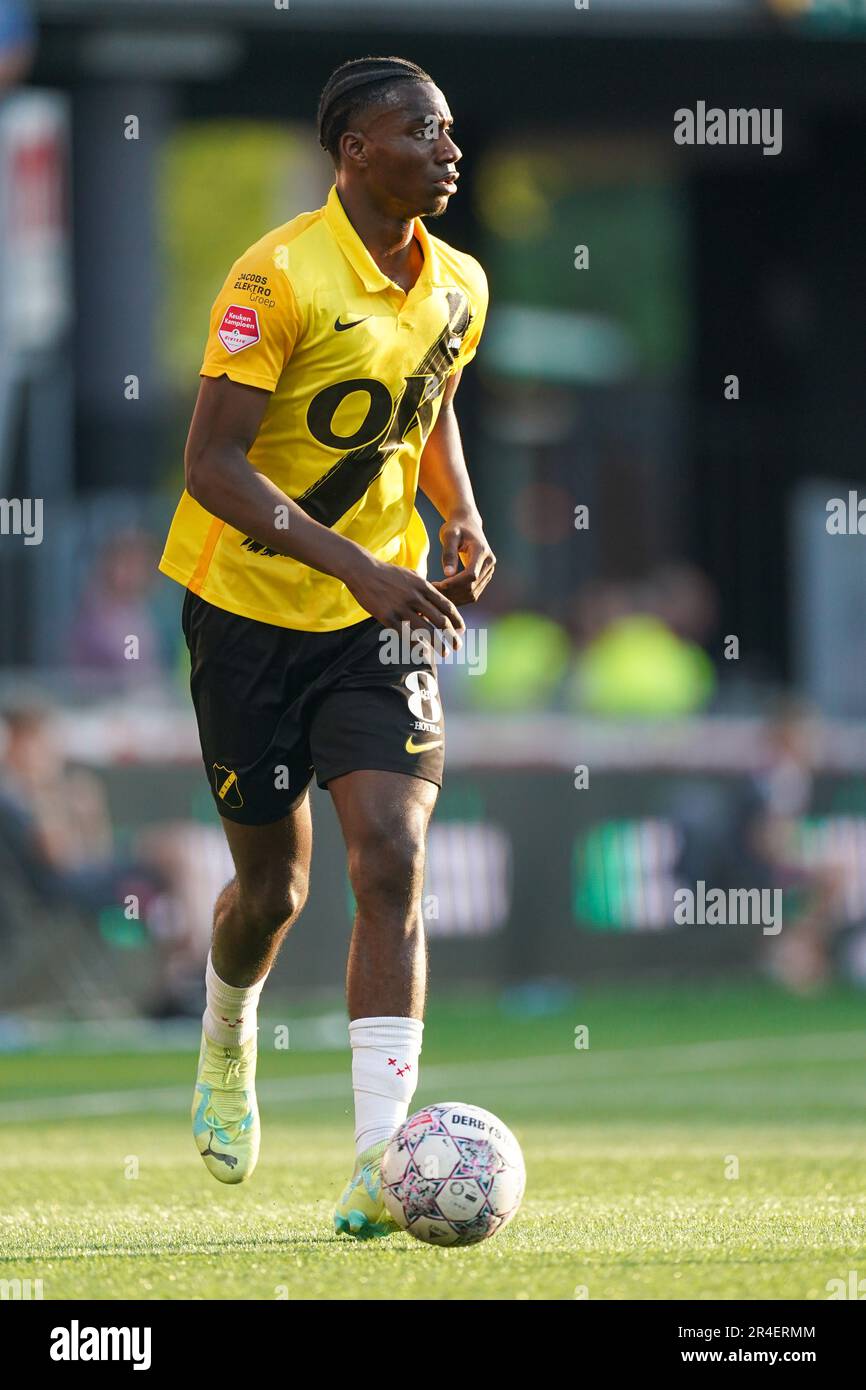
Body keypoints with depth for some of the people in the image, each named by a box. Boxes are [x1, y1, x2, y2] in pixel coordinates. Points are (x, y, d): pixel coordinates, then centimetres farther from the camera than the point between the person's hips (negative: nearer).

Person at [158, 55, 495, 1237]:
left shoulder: (457, 288, 2)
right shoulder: (279, 278, -18)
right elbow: (212, 466, -23)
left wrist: (463, 520, 3)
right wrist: (353, 565, -32)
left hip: (382, 618, 4)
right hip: (252, 610, -4)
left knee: (393, 861, -15)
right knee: (273, 887, 8)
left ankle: (380, 1162, -20)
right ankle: (228, 1034, 45)